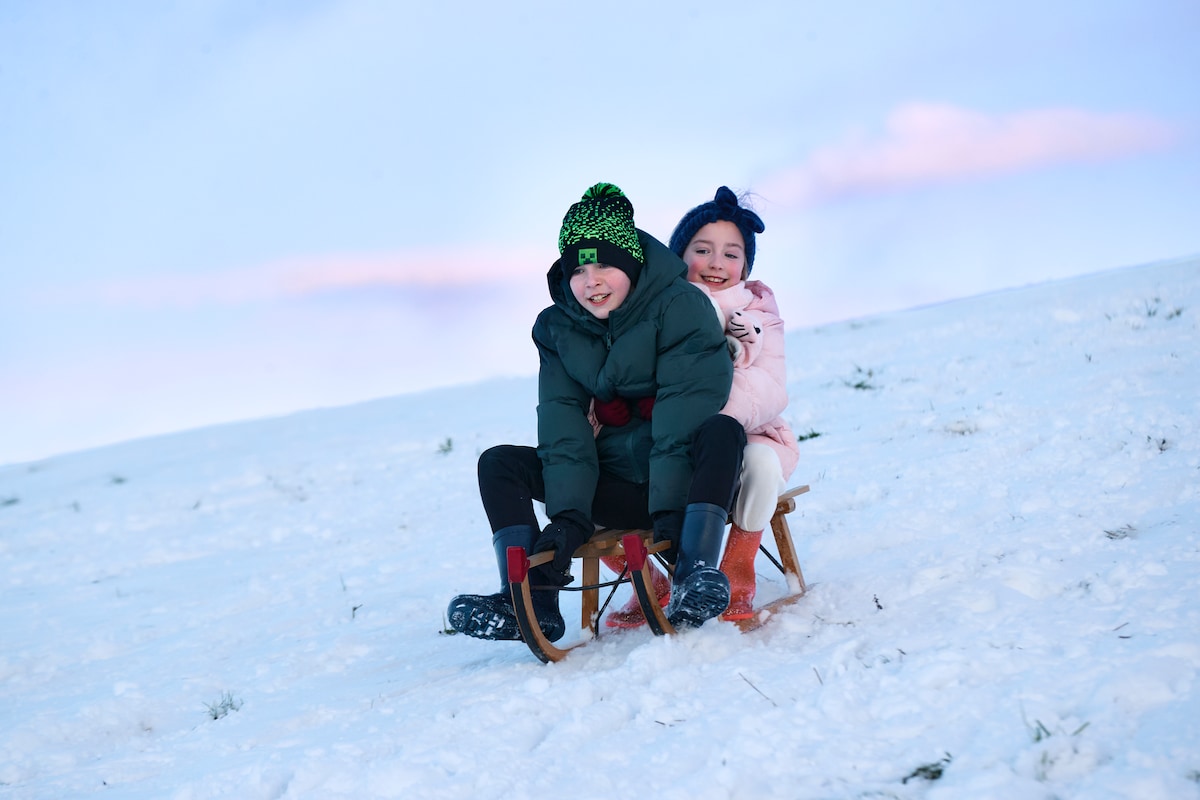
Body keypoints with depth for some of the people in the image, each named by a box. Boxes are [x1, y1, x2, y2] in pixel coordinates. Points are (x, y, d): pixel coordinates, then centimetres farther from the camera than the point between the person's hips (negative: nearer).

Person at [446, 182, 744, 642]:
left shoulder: (680, 306, -12)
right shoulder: (557, 327, 2)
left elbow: (686, 411, -21)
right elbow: (563, 426, -7)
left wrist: (670, 508, -29)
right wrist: (570, 516, -21)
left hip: (687, 481, -4)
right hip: (617, 487, 4)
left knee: (722, 430, -34)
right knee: (499, 463, -10)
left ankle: (695, 575, -40)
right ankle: (533, 602, -24)